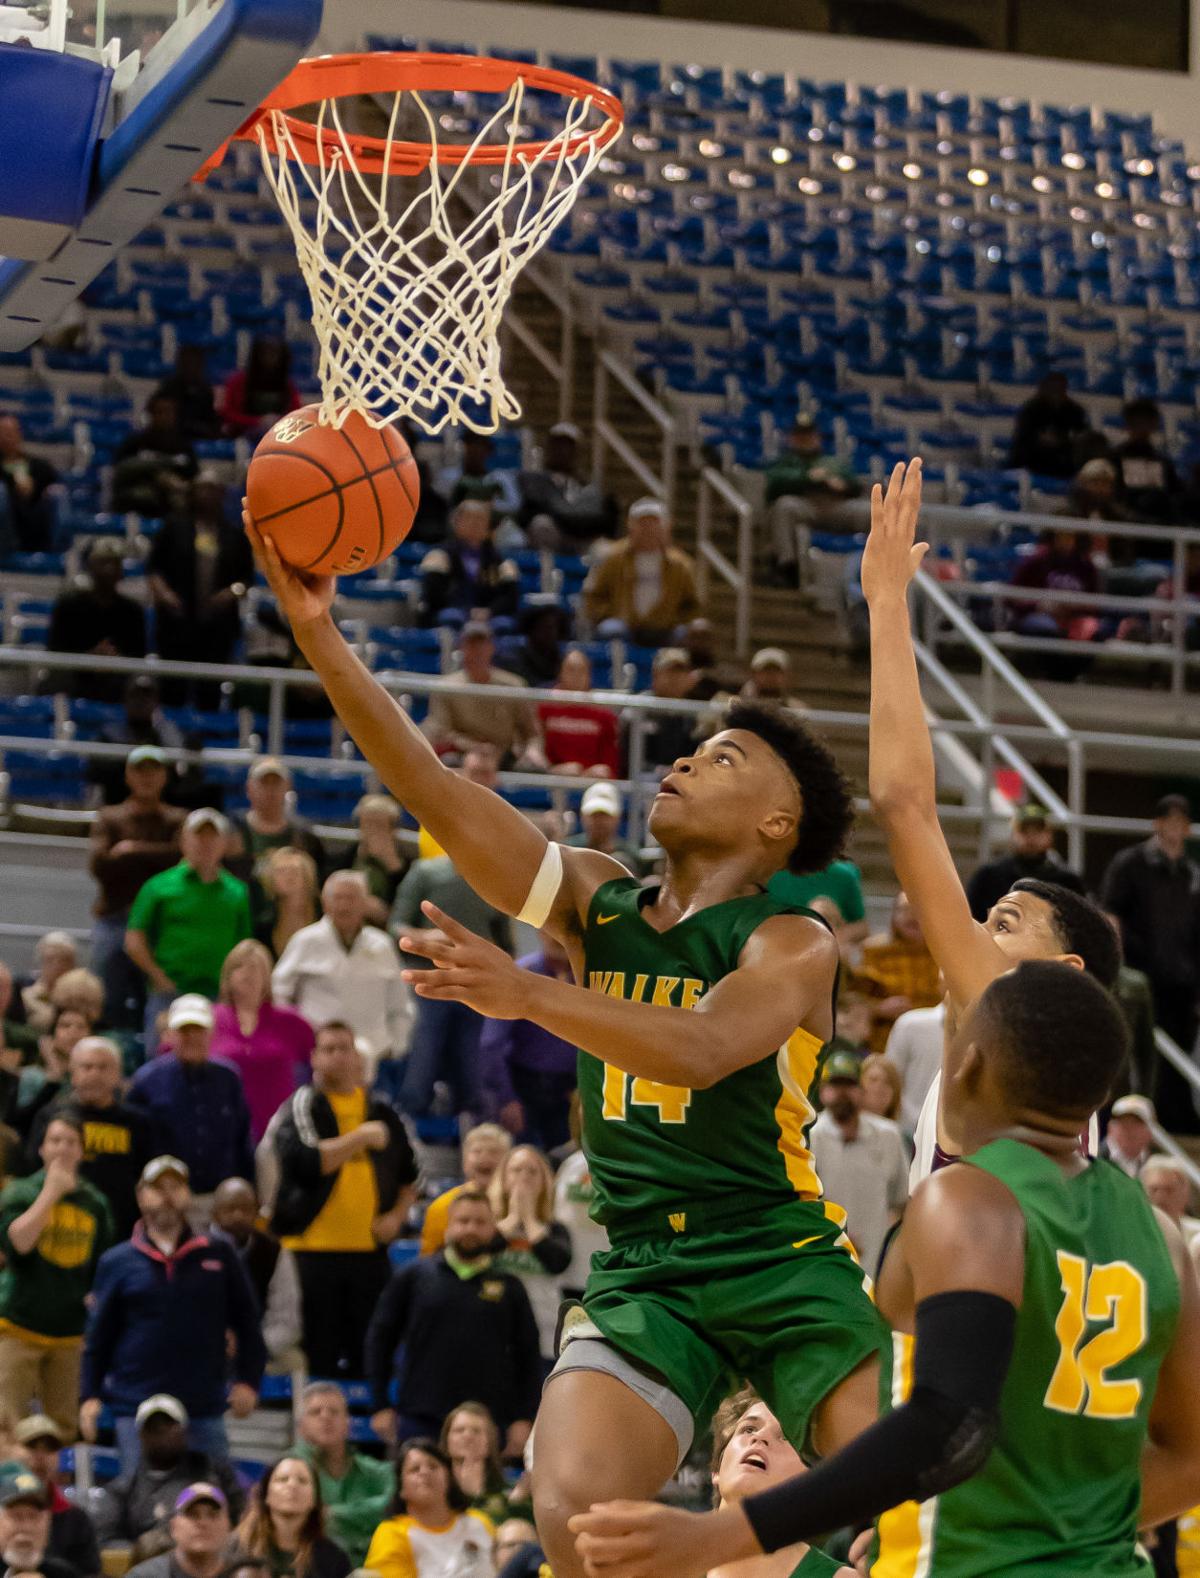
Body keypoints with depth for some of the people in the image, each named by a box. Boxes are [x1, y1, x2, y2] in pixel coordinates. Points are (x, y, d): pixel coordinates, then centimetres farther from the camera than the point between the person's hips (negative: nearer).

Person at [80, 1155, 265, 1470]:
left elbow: (246, 1321, 13)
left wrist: (249, 1380, 5)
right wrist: (90, 1395, -2)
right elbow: (98, 1335, 6)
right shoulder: (117, 1262, 6)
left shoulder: (218, 1255, 8)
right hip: (137, 1409, -1)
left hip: (205, 1409, 1)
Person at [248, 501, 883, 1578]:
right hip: (644, 1273, 4)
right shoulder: (597, 904, 9)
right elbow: (441, 800, -2)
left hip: (783, 1260, -3)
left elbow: (699, 1049, -26)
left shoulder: (793, 946, -5)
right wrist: (319, 636, -12)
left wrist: (529, 995, -39)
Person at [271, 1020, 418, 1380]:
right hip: (314, 1249, -4)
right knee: (319, 1356, -1)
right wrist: (360, 1138, -15)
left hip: (370, 1250, 4)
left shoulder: (383, 1114, 13)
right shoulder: (301, 1107, 0)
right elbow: (304, 1161, -18)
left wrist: (397, 1216, 6)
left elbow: (408, 1176, 23)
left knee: (367, 1355, 4)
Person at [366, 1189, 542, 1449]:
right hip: (420, 1421, 0)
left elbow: (528, 1356, 10)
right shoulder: (414, 1276, 7)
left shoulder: (509, 1287, 9)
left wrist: (523, 1419, 2)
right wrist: (380, 1406, 2)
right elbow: (380, 1338, 9)